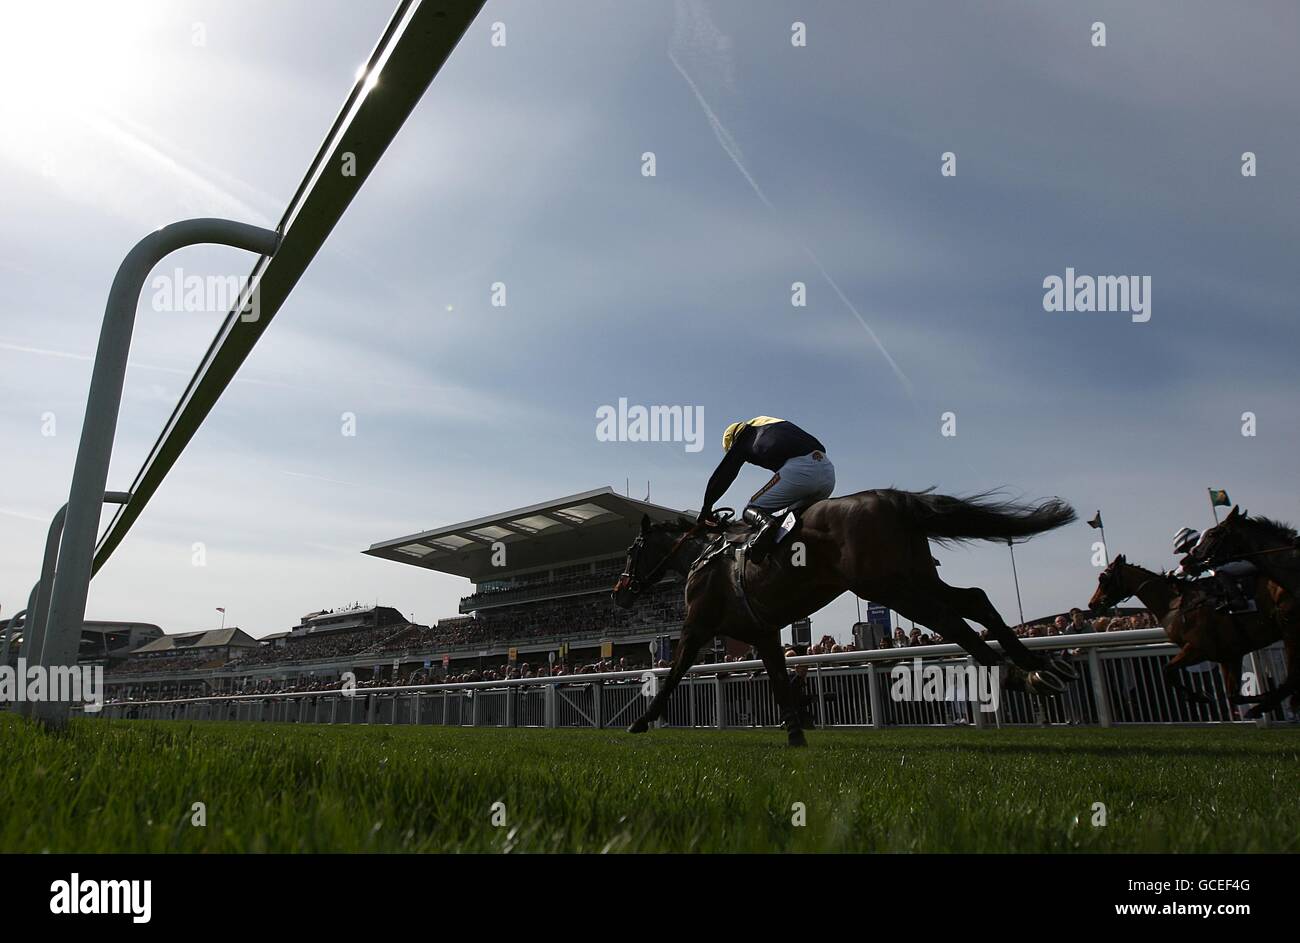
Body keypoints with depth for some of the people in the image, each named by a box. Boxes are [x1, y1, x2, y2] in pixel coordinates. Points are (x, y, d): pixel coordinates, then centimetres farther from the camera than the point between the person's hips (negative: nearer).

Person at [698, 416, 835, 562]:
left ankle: (763, 523, -27)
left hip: (799, 470, -6)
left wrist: (706, 506, 32)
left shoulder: (744, 436, 21)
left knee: (751, 510, 7)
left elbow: (722, 474, 22)